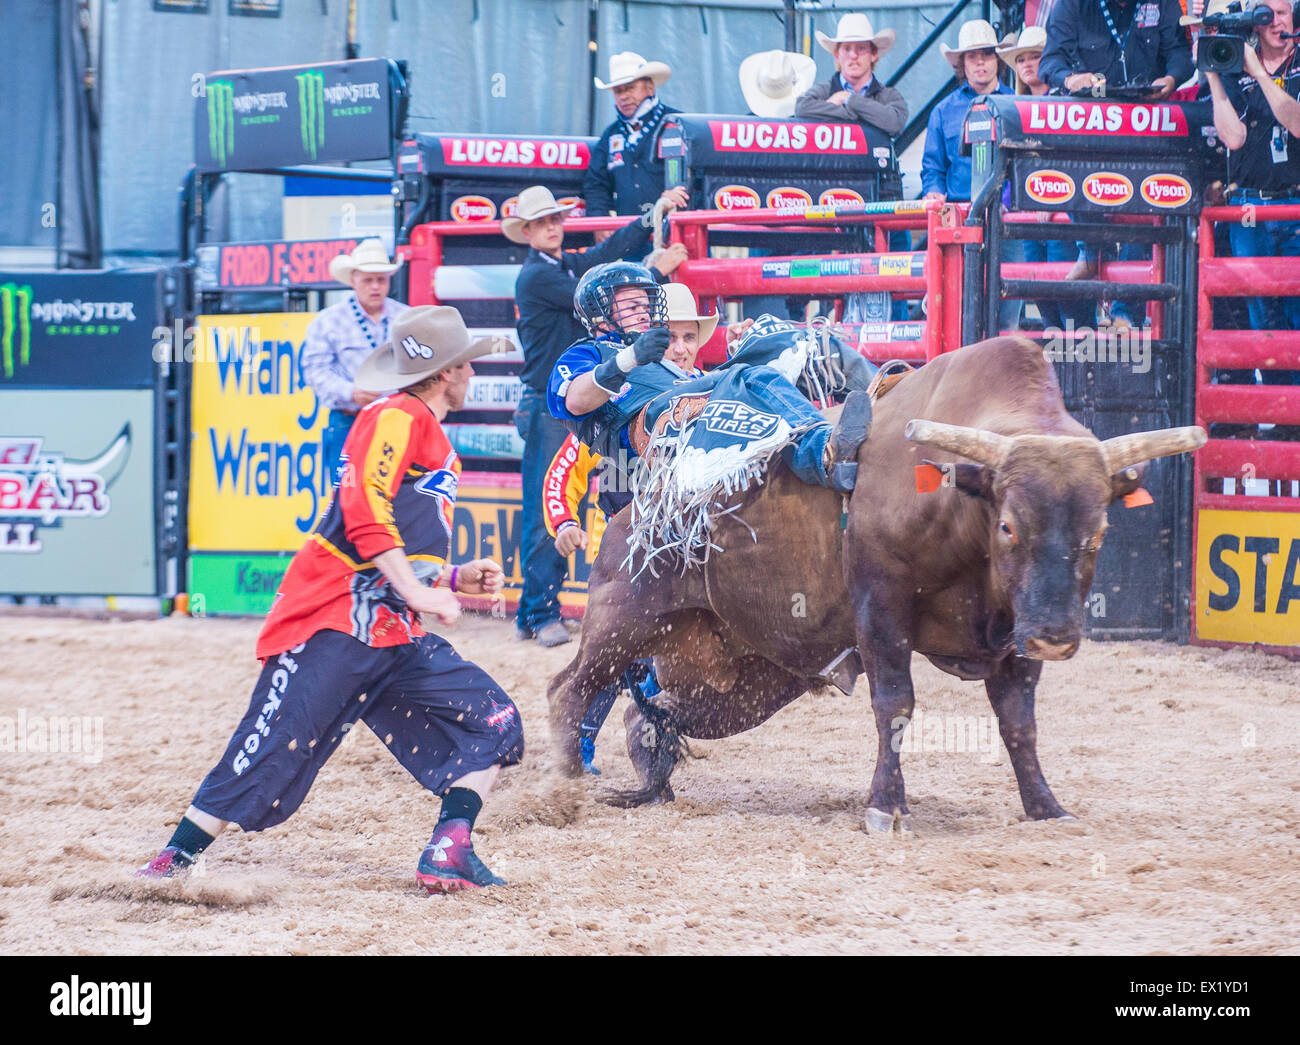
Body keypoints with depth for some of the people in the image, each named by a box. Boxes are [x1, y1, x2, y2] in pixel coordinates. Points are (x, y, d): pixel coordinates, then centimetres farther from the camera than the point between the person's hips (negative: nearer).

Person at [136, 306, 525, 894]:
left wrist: (453, 579, 19)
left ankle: (448, 857, -7)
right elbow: (365, 512, -20)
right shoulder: (396, 418, -5)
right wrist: (417, 591, -24)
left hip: (393, 636, 10)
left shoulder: (431, 440, 25)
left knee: (493, 724, 2)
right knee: (274, 752, -14)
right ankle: (172, 863, -8)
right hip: (334, 624, -10)